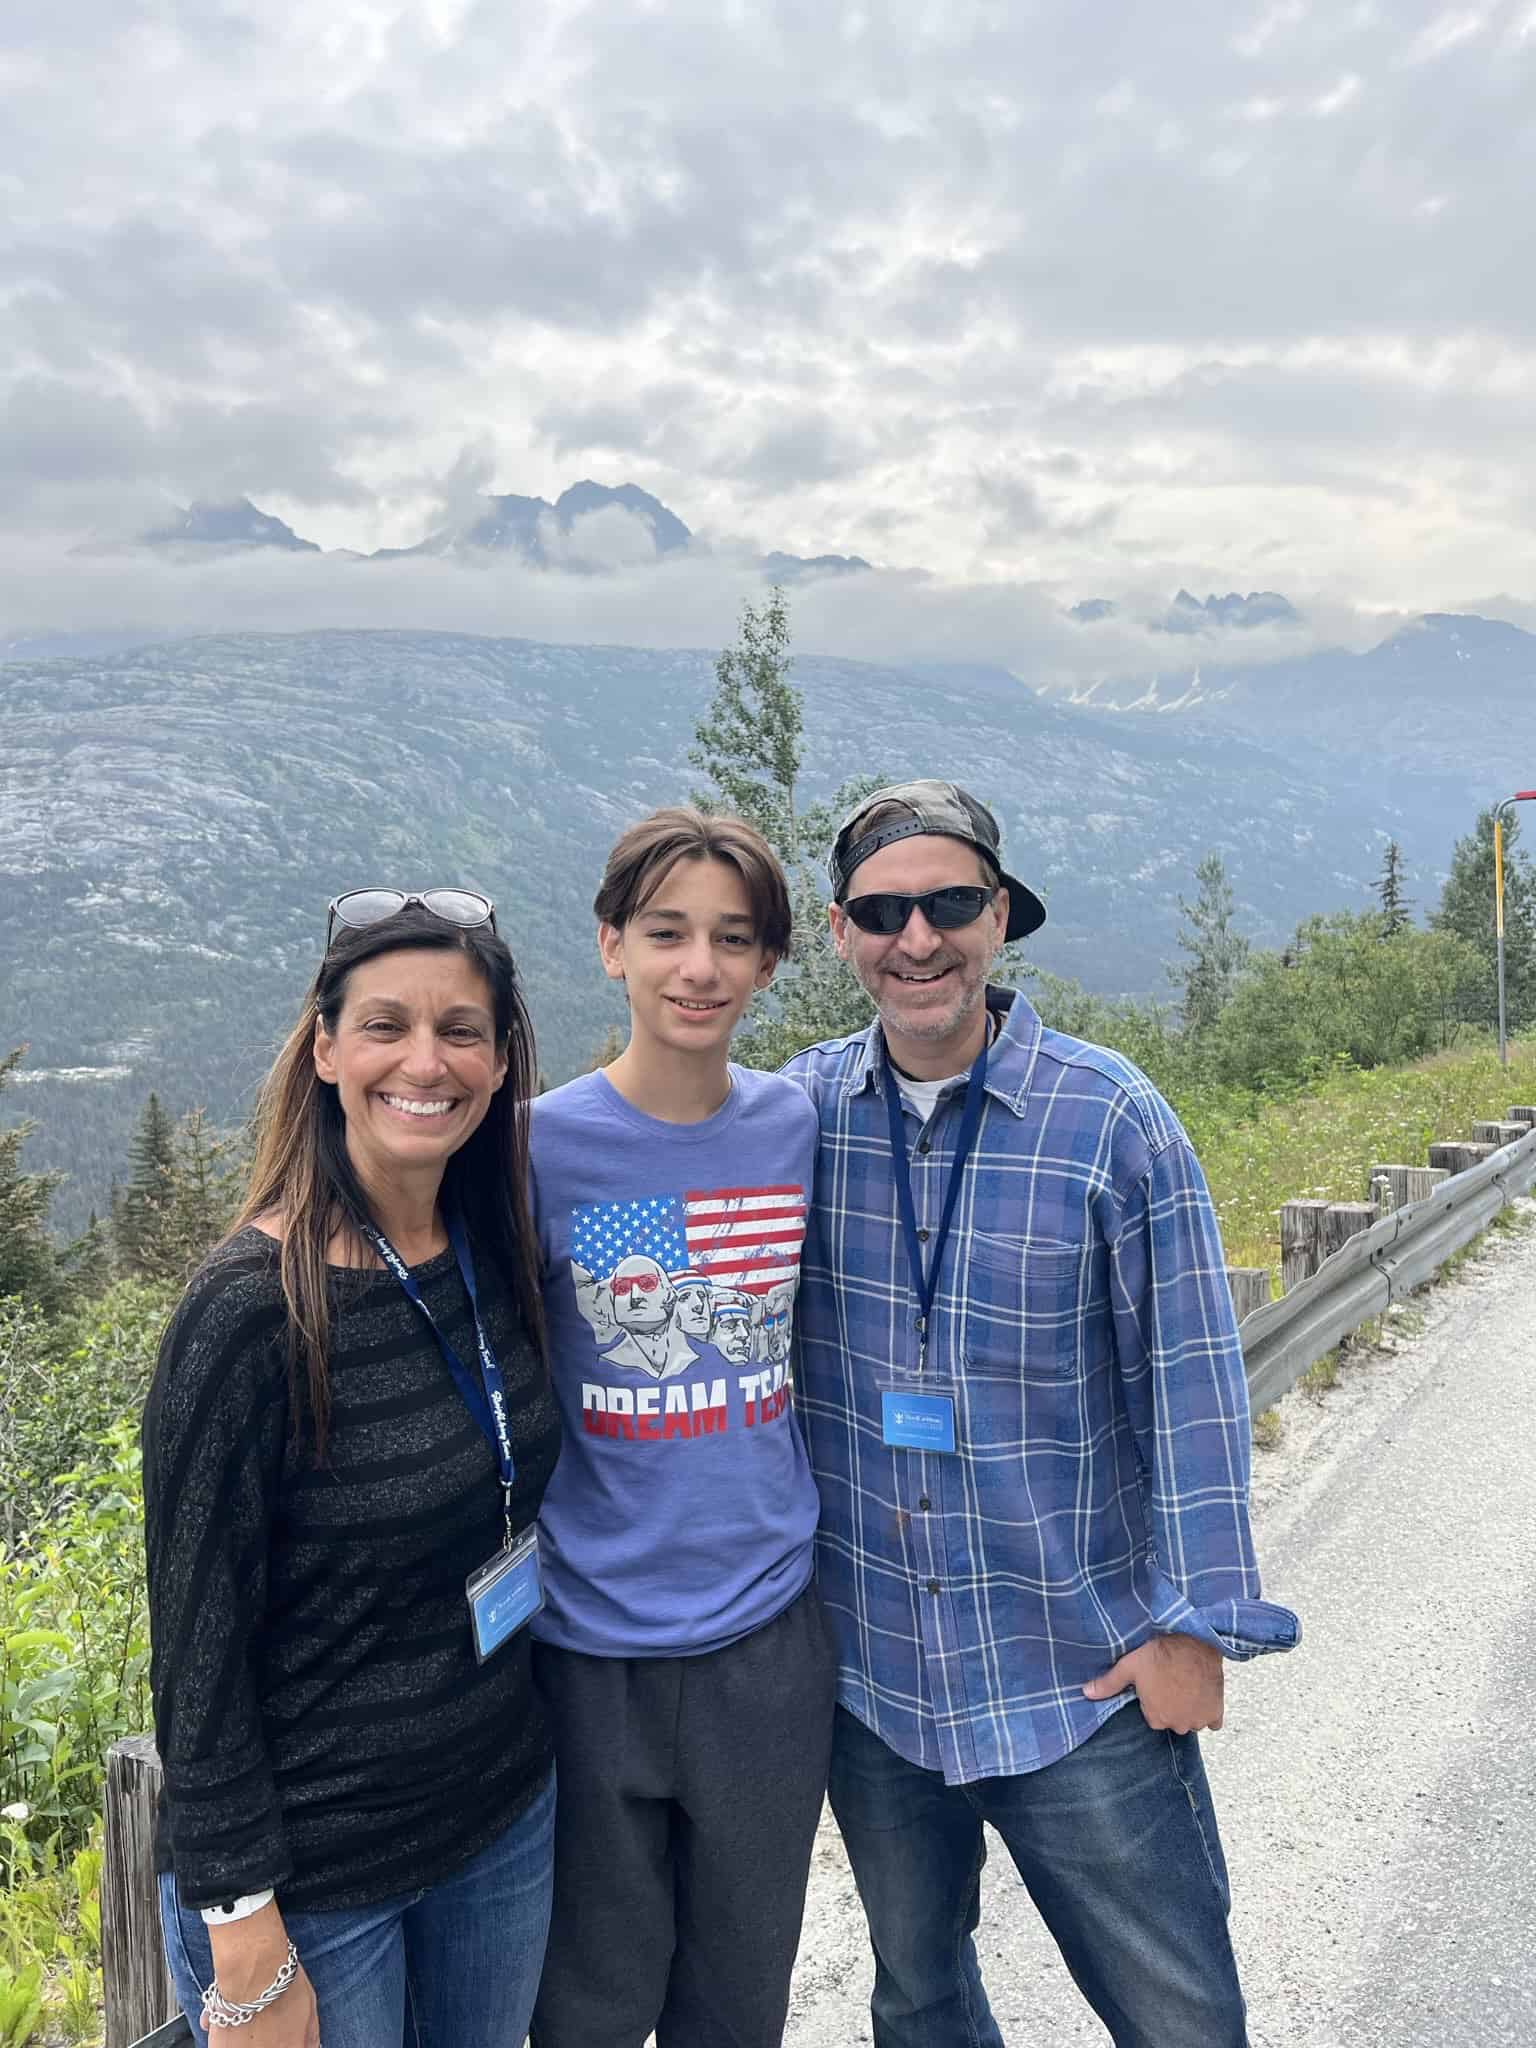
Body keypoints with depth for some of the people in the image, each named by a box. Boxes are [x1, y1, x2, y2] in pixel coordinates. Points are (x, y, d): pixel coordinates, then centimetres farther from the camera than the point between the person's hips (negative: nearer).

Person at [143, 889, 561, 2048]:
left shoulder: (494, 1255, -5)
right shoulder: (251, 1313, -22)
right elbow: (198, 1649, -17)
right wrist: (244, 1942, -14)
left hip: (508, 1819, 6)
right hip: (311, 1875, -5)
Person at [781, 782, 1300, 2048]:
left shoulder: (1109, 1115, -13)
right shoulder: (801, 1106, -6)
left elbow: (1188, 1378, -8)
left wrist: (1196, 1621, -7)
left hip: (1081, 1681, -2)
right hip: (863, 1669, 3)